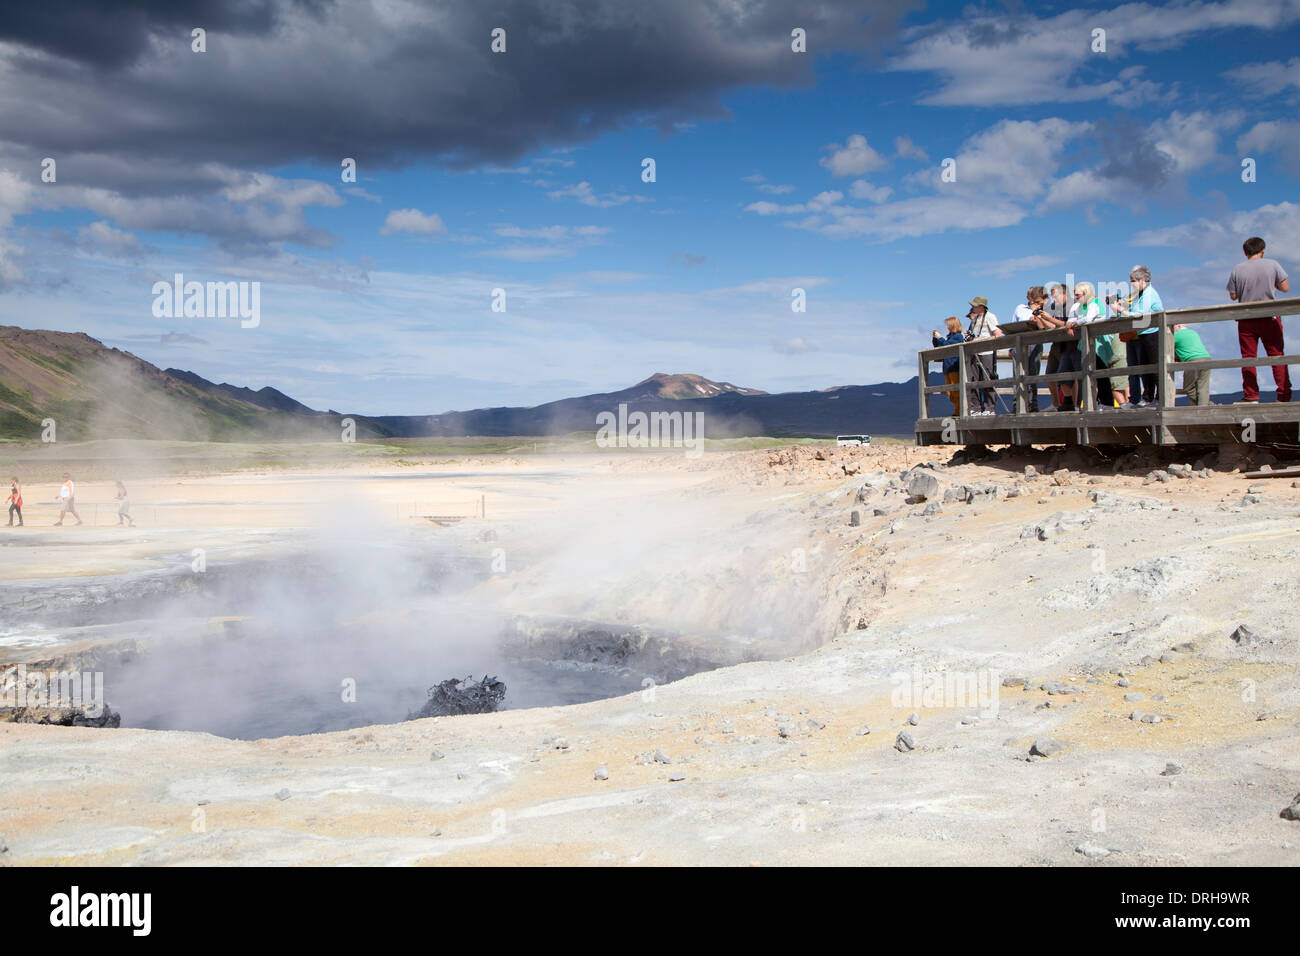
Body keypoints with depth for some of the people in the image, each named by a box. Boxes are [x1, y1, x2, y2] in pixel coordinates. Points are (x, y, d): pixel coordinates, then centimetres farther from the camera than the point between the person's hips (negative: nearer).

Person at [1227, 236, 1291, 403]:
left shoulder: (1237, 269, -1)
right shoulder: (1272, 264, -2)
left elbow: (1233, 296, 1)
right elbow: (1285, 288, 0)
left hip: (1246, 319, 0)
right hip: (1270, 317, 0)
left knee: (1248, 357, 4)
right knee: (1277, 355, 4)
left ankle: (1251, 396, 0)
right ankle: (1284, 394, 1)